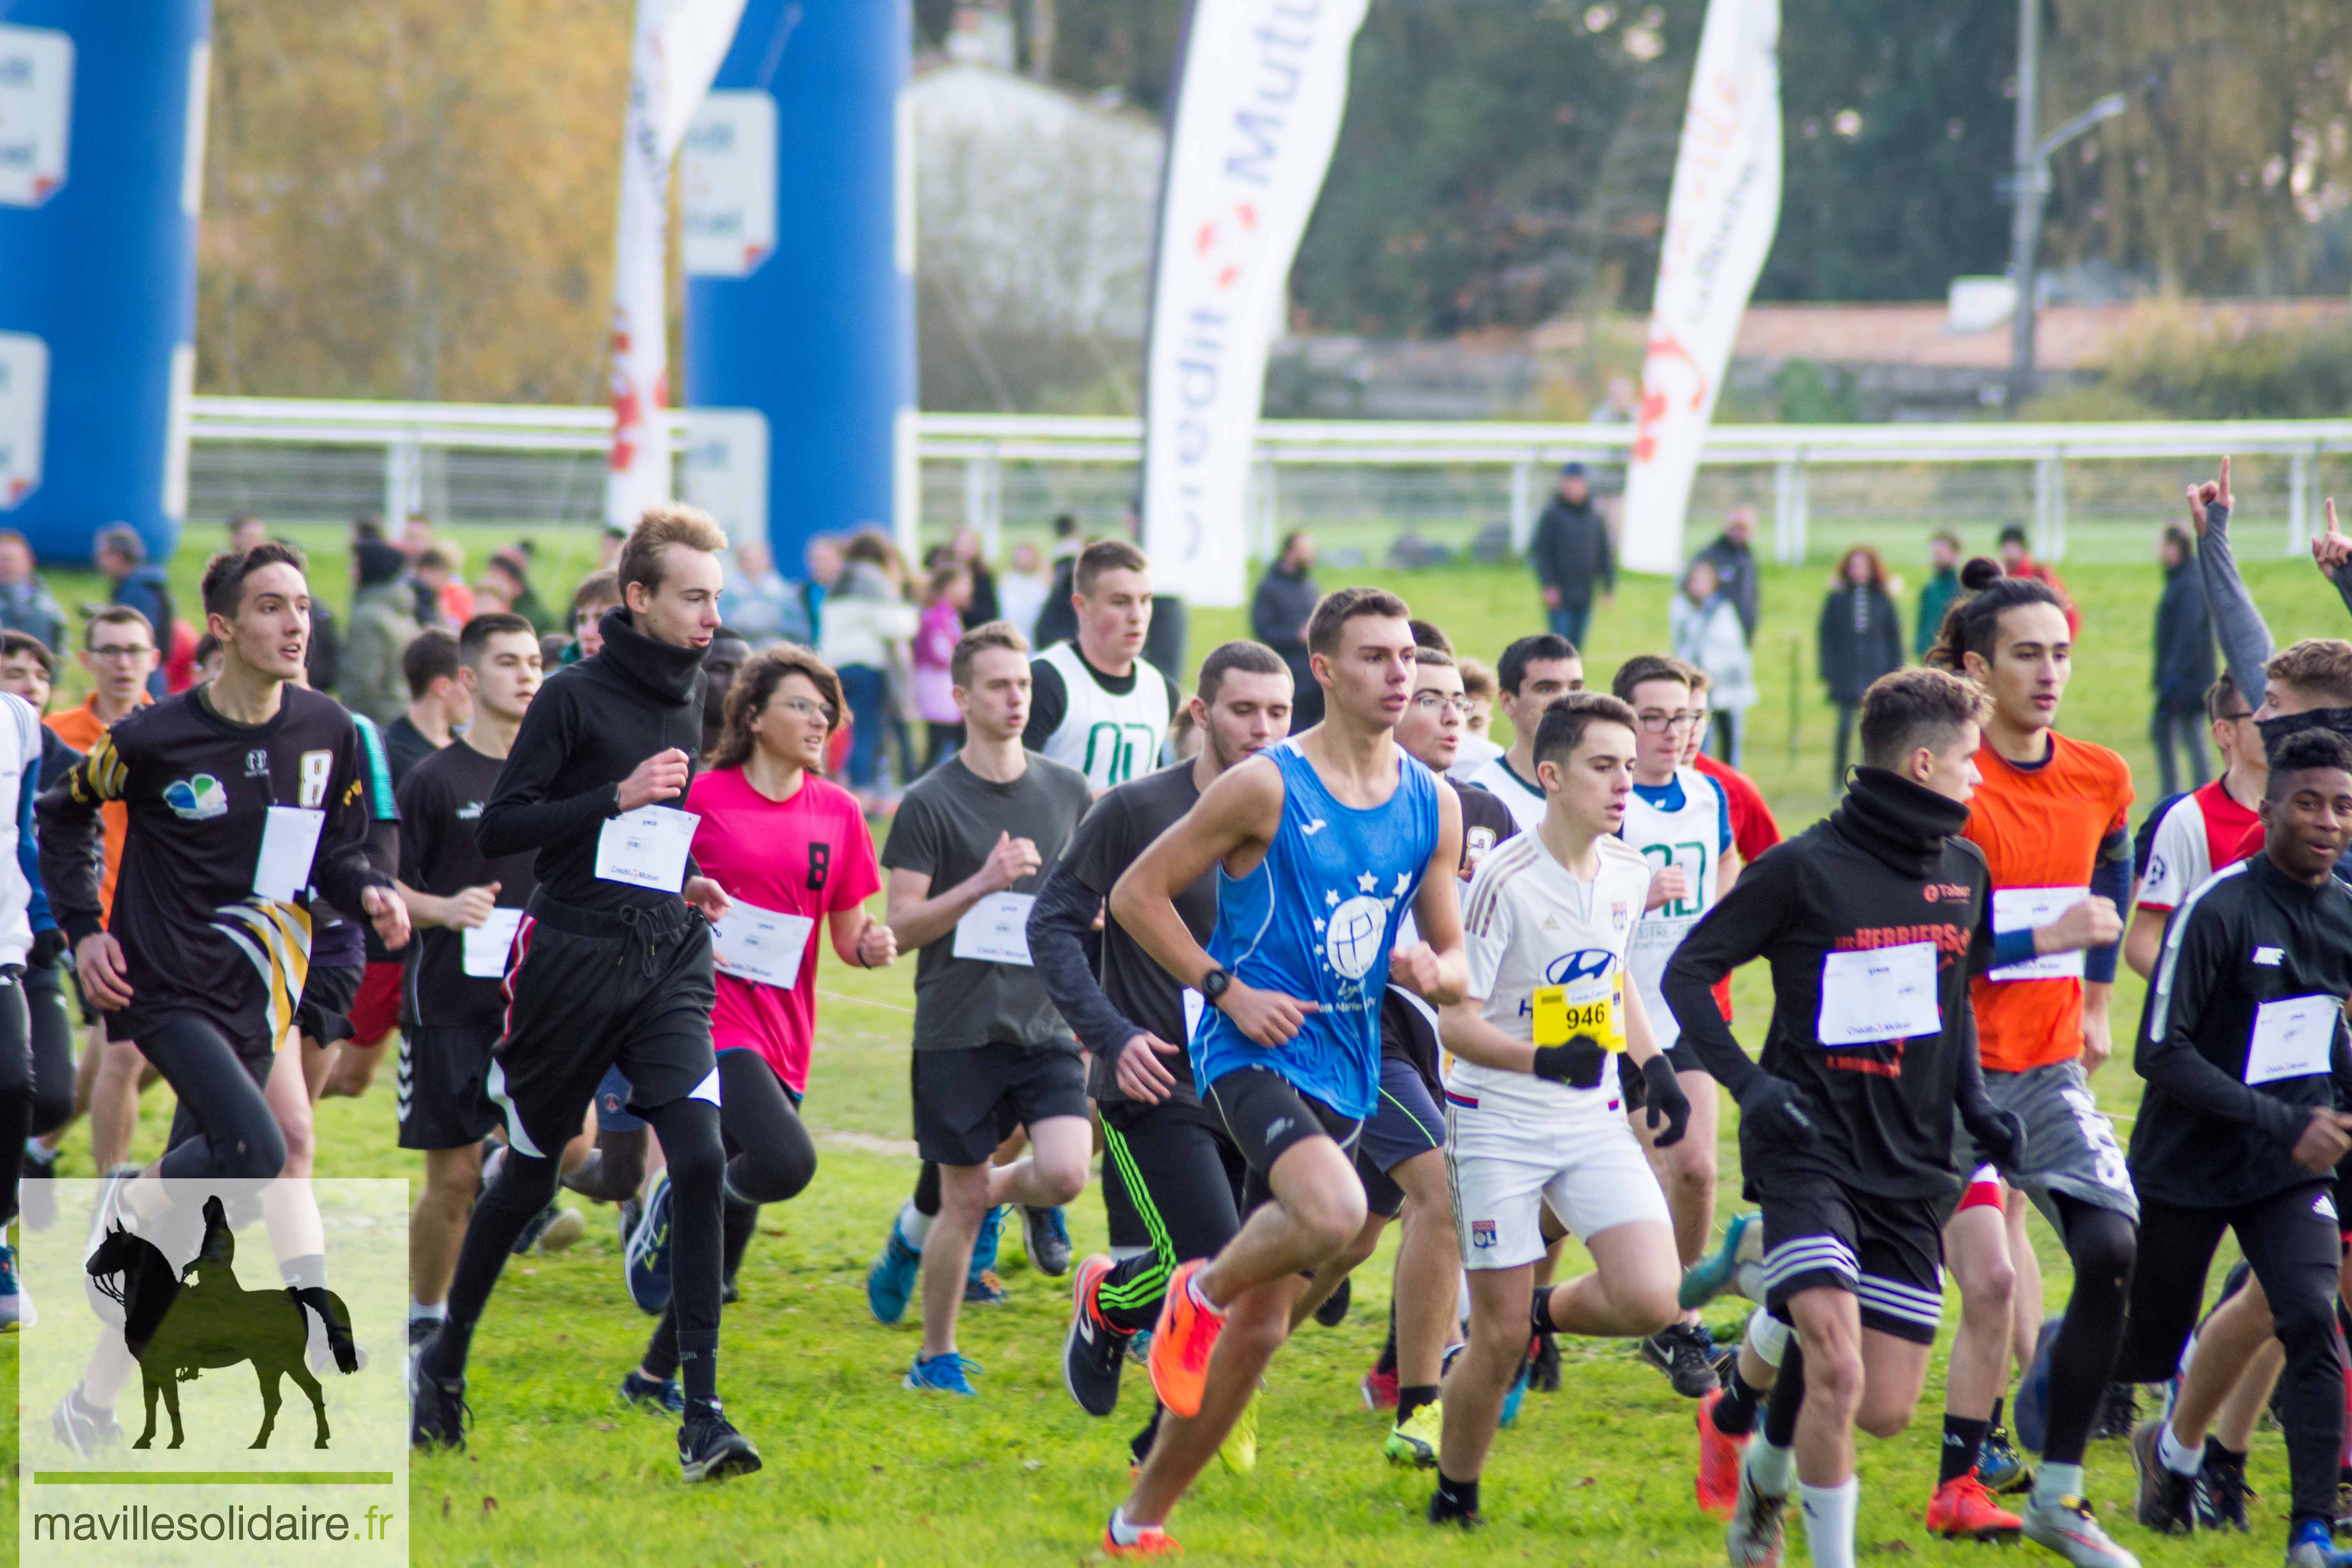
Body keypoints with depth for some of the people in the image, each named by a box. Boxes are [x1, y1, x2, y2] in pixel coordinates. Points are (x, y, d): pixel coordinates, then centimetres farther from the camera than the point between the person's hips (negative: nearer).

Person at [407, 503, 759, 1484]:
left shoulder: (690, 694, 10)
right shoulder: (576, 696, -9)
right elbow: (497, 831, -11)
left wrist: (686, 880, 8)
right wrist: (620, 798, -19)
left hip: (670, 960, 4)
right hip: (575, 958, -4)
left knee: (700, 1160, -13)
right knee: (530, 1174, 10)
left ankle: (701, 1413, -14)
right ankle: (443, 1363, 33)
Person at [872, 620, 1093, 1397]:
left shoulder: (1067, 791, 8)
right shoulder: (930, 803, -4)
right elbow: (903, 926, -7)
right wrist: (984, 883, -19)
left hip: (1046, 1026, 3)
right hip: (958, 1031, -3)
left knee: (1064, 1174, -15)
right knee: (962, 1203, 0)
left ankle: (926, 1222, 14)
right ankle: (936, 1357, 18)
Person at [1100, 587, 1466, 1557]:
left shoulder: (1433, 806, 8)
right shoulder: (1267, 788, -9)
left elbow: (1454, 960, 16)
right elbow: (1137, 894, -4)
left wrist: (1433, 972, -8)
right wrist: (1226, 989, -13)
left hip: (1343, 1075, 6)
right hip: (1252, 1059, -6)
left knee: (1259, 1327, 7)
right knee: (1336, 1214, -35)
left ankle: (1142, 1518, 21)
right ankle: (1202, 1290, -4)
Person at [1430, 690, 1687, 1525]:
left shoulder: (1627, 872, 2)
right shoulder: (1504, 881, -18)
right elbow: (1456, 1021, -16)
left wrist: (1653, 1065, 12)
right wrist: (1543, 1060, -31)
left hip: (1593, 1123, 5)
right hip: (1499, 1124, -5)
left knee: (1651, 1300, -14)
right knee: (1499, 1336, -2)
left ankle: (1552, 1311, 18)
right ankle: (1455, 1495, 20)